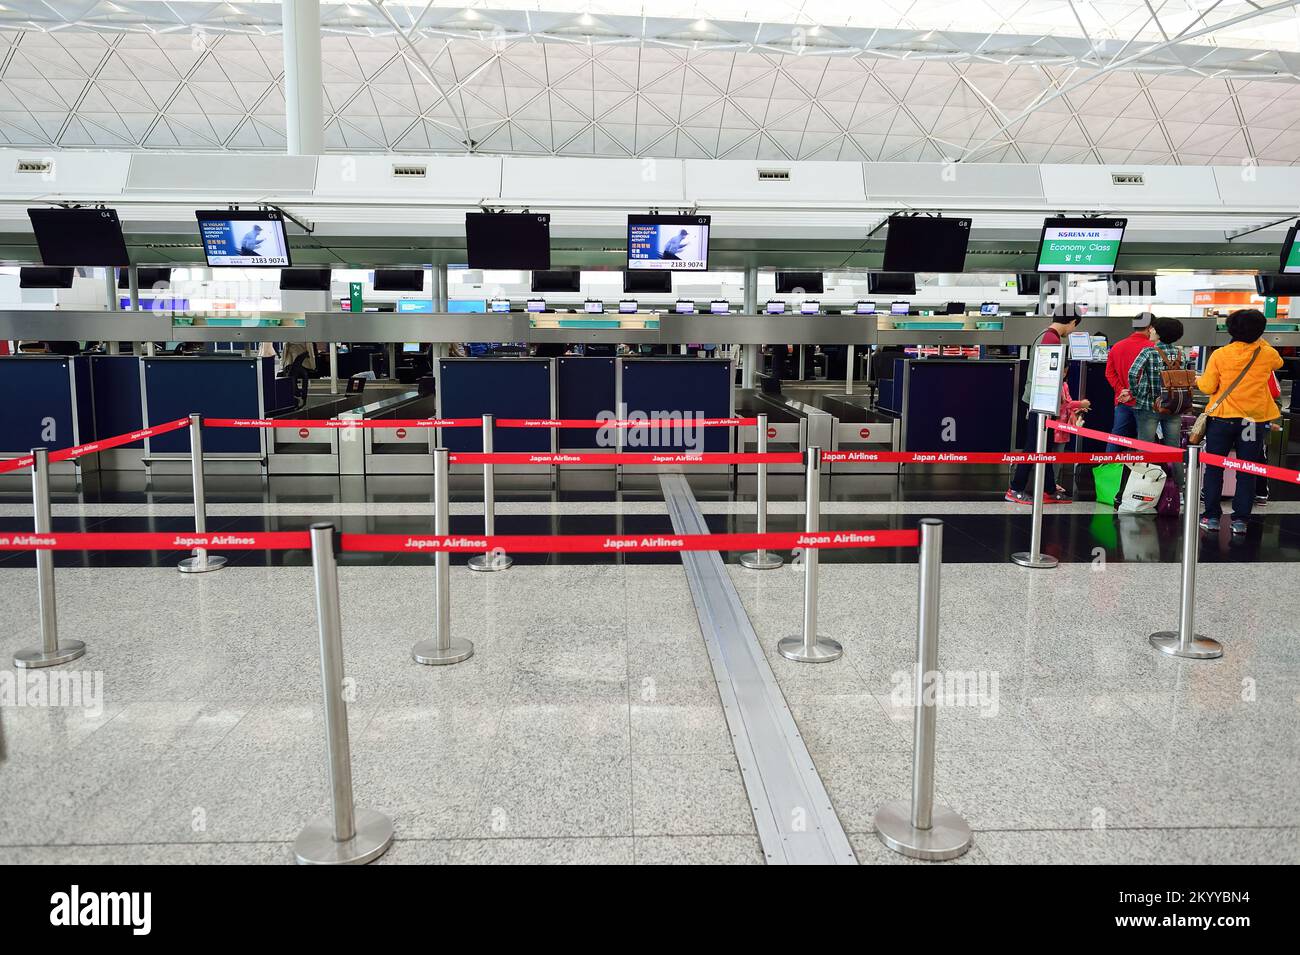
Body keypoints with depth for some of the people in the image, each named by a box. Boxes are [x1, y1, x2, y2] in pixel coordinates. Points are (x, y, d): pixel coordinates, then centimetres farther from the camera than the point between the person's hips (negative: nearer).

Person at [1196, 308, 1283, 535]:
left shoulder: (1219, 355, -9)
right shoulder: (1267, 354, -2)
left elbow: (1208, 387, -8)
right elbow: (1278, 363, 22)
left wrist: (1199, 380, 13)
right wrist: (1261, 343, 29)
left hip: (1222, 418, -1)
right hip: (1254, 420, 1)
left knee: (1214, 468, 9)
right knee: (1247, 471, 7)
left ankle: (1212, 517, 9)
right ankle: (1240, 520, 8)